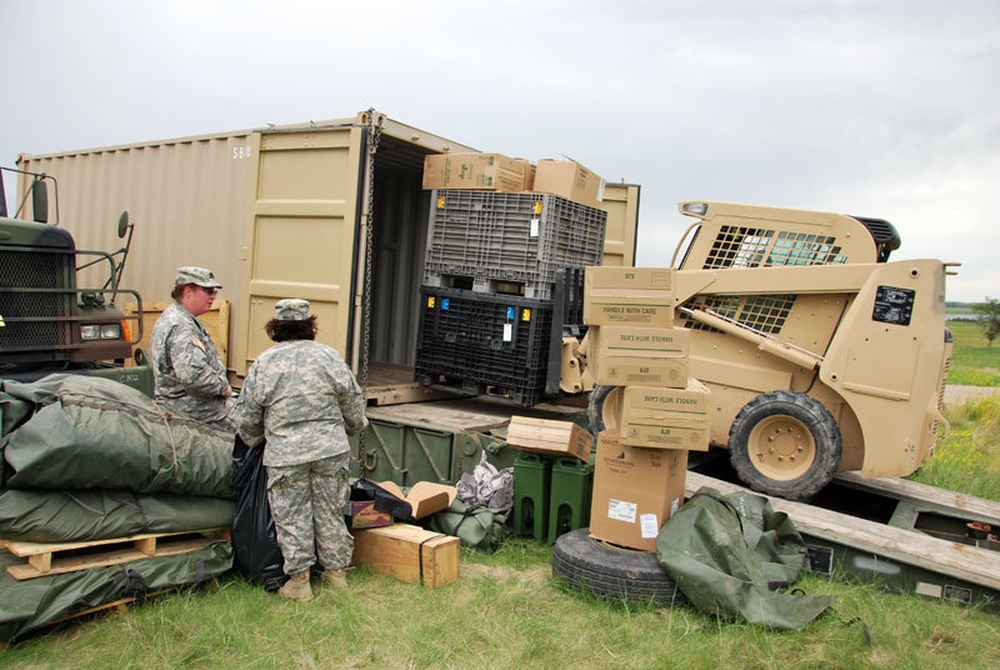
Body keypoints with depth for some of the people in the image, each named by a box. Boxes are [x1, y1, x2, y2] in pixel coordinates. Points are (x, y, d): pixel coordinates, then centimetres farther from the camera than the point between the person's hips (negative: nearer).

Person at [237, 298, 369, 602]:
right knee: (330, 512, 12)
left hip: (285, 454, -1)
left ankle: (299, 581, 12)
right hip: (331, 449, 2)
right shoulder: (329, 356, 2)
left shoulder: (263, 363, 0)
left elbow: (249, 416, 5)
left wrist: (254, 441, 24)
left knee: (292, 517, 8)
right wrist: (355, 426, 26)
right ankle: (336, 572, 24)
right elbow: (353, 401, 7)